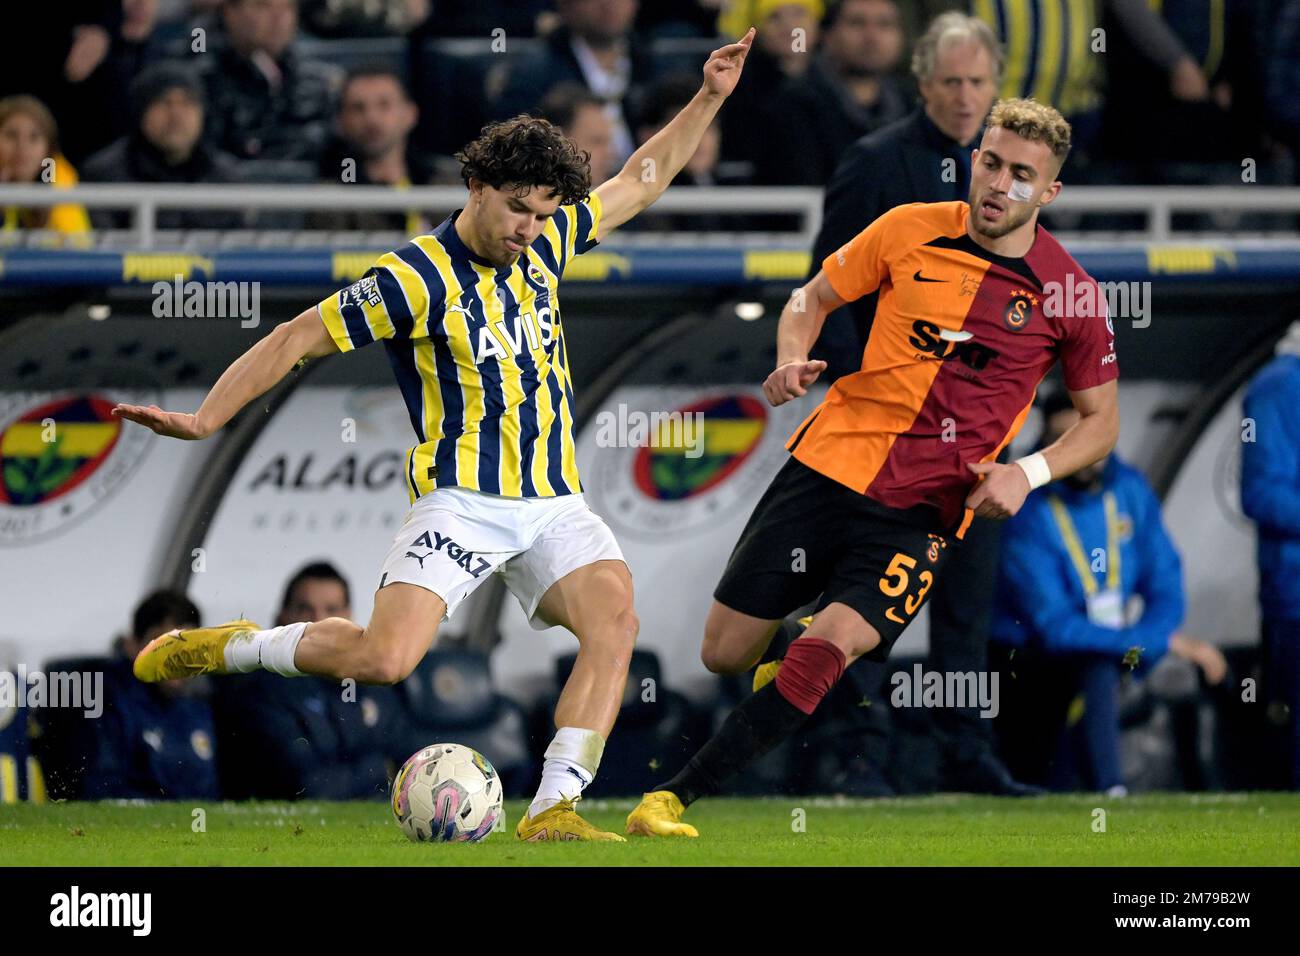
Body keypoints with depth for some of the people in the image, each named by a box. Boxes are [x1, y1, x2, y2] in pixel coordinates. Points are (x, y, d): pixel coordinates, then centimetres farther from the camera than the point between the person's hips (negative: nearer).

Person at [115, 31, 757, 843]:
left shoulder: (544, 244, 8)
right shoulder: (418, 280, -11)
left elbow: (640, 181, 23)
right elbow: (300, 339, -7)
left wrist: (709, 100, 17)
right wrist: (203, 419, -12)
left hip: (555, 502, 6)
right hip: (462, 500, -6)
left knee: (616, 616, -22)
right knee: (382, 659, -23)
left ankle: (554, 809, -23)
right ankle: (231, 649, 4)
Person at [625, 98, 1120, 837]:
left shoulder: (1065, 292, -3)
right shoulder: (911, 230, 0)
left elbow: (1102, 420, 7)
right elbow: (815, 297, 14)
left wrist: (1028, 472, -11)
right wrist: (792, 360, -7)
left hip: (927, 507, -2)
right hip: (831, 463, 3)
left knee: (829, 649, -25)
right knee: (726, 655, 3)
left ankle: (678, 800, -23)